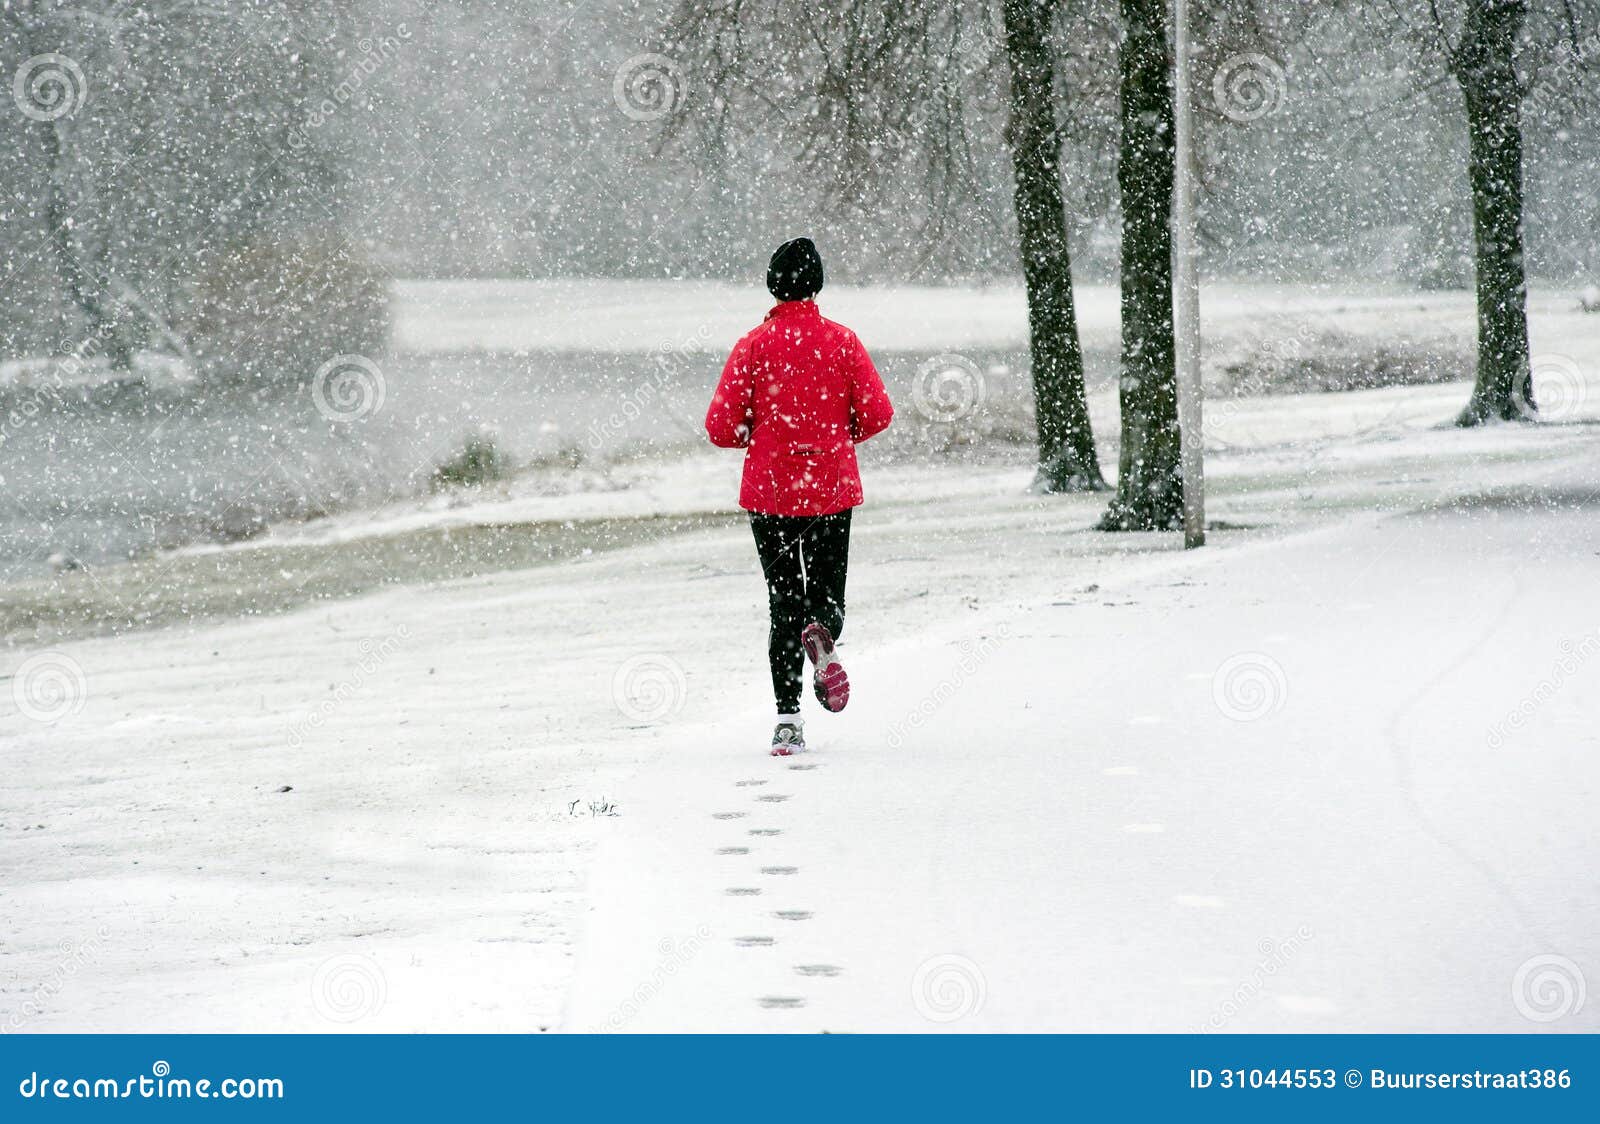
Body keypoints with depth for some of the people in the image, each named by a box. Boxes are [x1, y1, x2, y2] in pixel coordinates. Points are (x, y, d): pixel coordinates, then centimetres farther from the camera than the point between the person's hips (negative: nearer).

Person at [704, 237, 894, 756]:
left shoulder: (754, 346, -4)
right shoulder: (841, 340, -2)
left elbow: (721, 426, -7)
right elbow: (877, 414, -4)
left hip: (770, 489, 0)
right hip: (832, 487, 0)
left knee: (784, 599, 7)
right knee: (827, 591, 15)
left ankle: (788, 716, -5)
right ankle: (822, 637, -22)